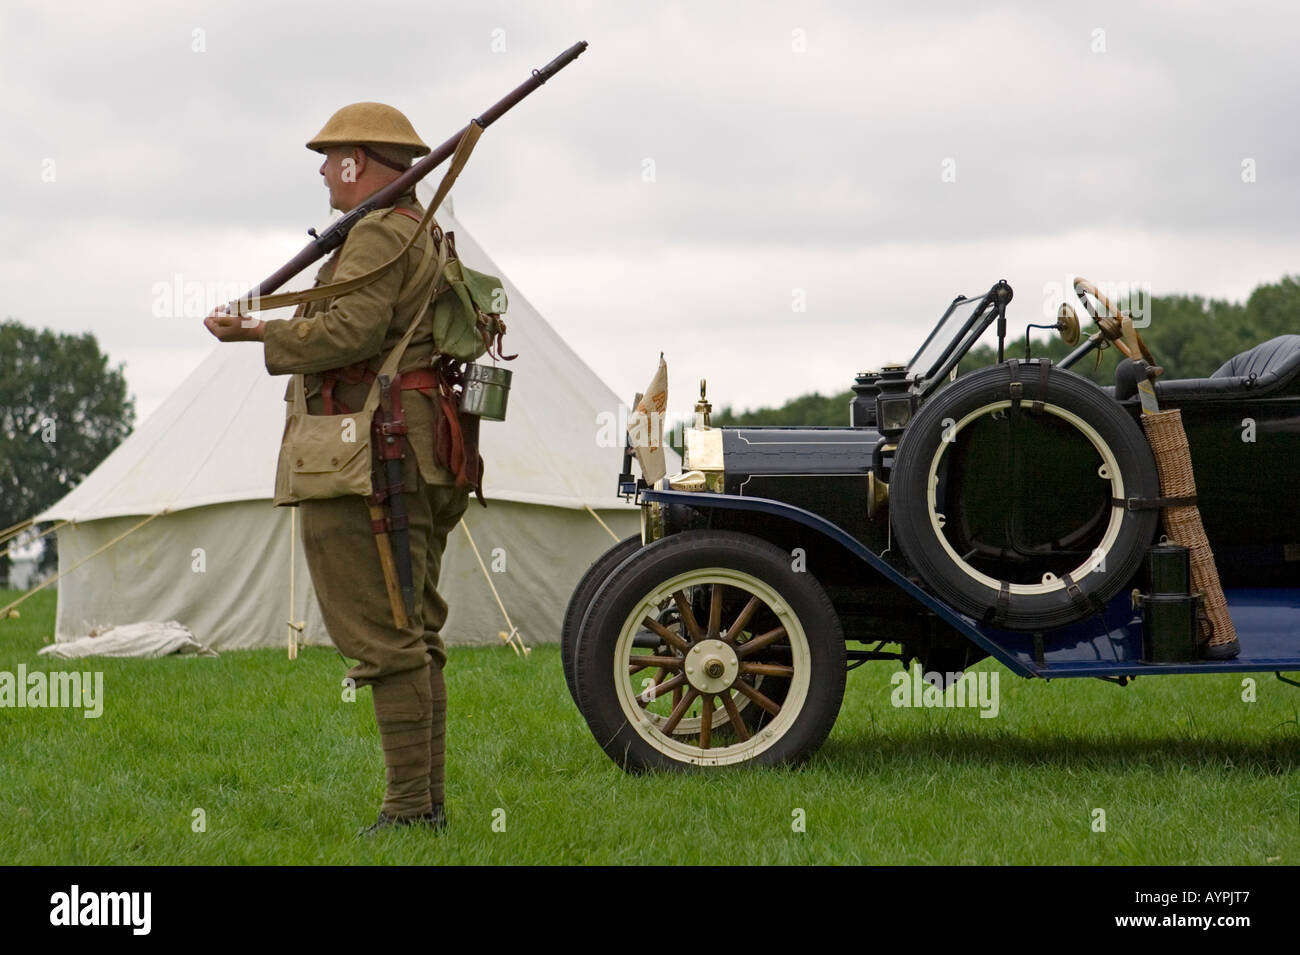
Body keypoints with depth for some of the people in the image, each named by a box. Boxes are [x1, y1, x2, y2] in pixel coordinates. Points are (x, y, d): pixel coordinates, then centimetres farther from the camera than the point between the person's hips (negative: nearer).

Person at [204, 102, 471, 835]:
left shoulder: (380, 234, -11)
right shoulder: (426, 238, 21)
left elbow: (349, 331, -23)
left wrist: (257, 333, -14)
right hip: (422, 462, 11)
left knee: (382, 636, -10)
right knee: (413, 632, 11)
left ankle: (408, 806, -11)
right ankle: (427, 802, 13)